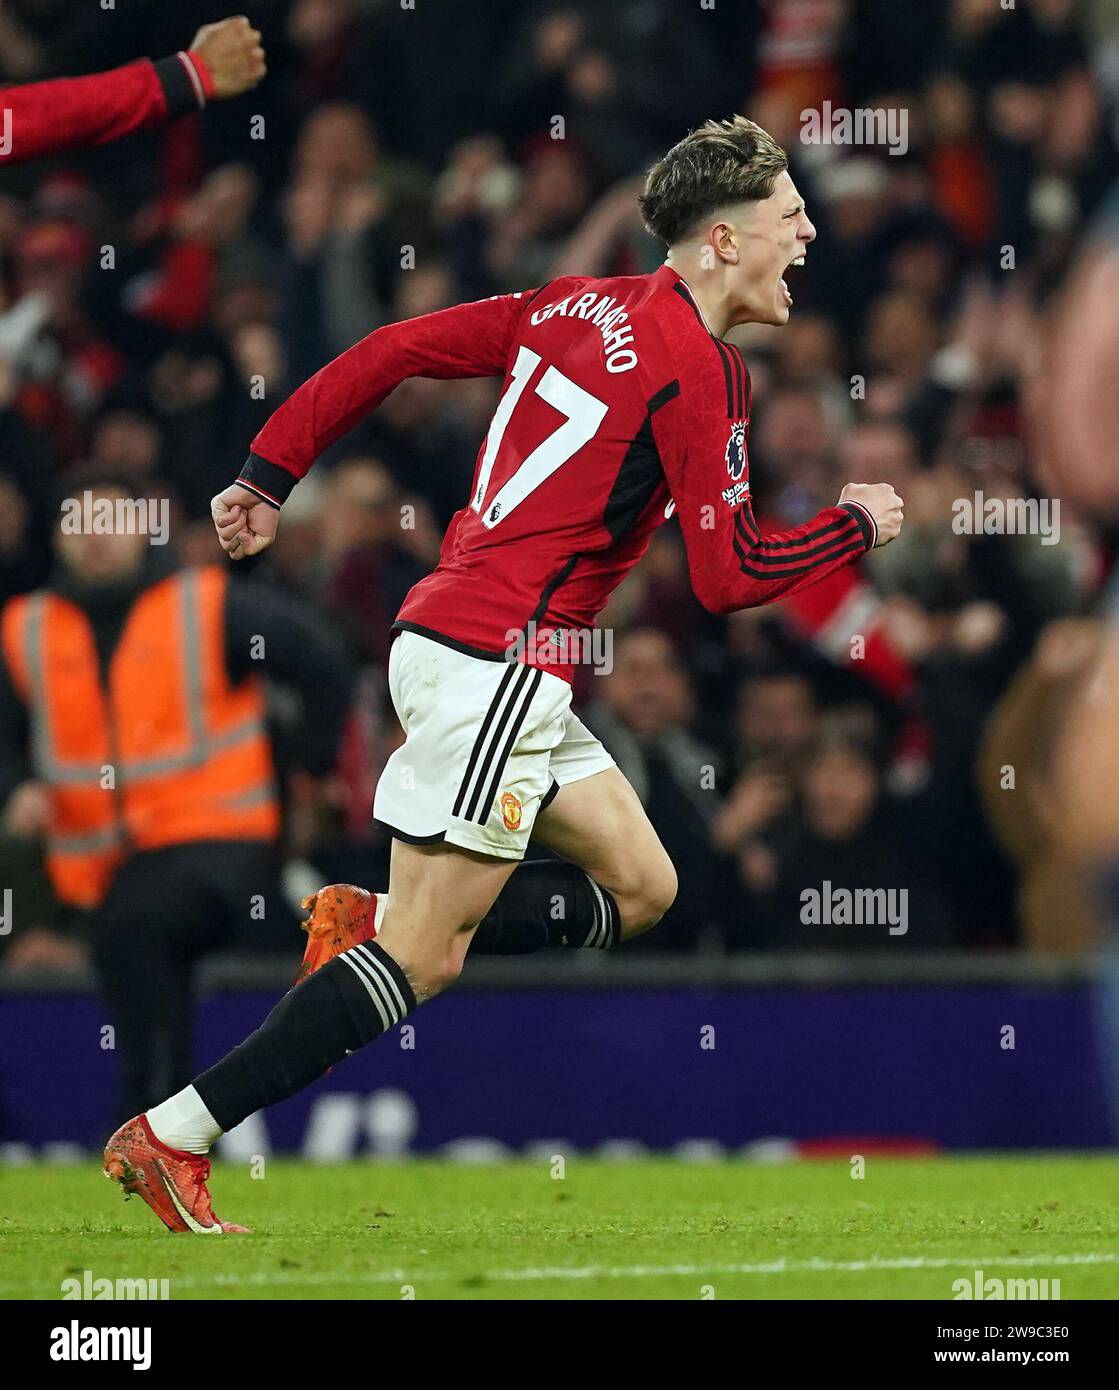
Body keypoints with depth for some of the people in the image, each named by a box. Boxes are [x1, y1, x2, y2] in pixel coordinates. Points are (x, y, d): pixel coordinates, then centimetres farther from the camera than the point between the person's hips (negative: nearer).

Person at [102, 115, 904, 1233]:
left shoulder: (581, 306, 13)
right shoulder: (700, 368, -12)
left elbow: (391, 351, 12)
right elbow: (727, 577, -11)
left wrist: (270, 475, 16)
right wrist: (855, 526, 5)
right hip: (496, 662, -9)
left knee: (640, 888, 14)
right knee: (425, 959, -8)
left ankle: (366, 923, 8)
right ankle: (172, 1137, -9)